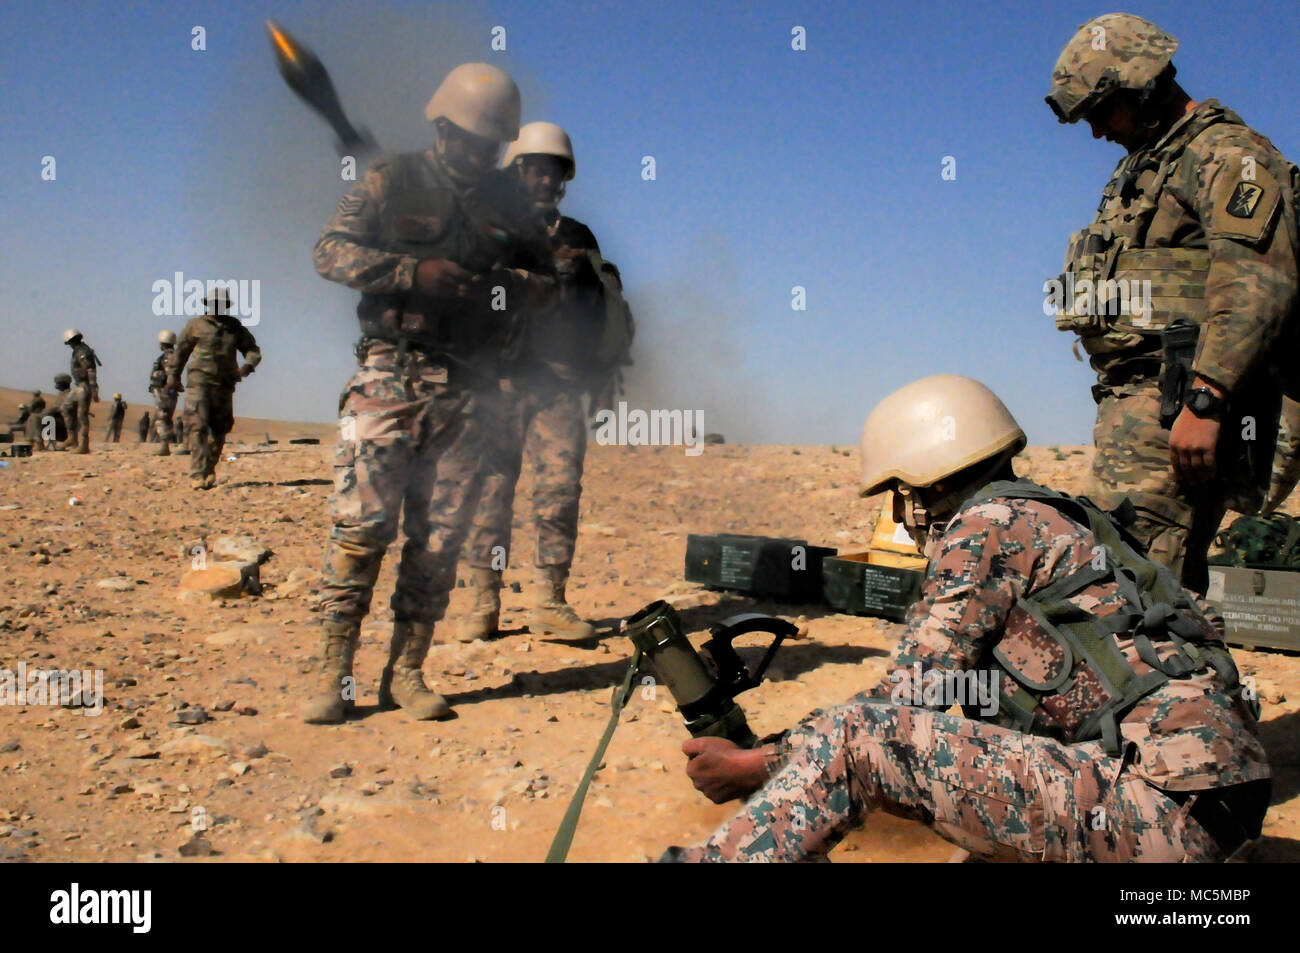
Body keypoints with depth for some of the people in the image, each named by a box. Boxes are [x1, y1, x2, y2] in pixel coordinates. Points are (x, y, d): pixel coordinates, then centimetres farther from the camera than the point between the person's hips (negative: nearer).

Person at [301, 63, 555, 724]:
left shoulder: (507, 202, 14)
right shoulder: (392, 182, 4)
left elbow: (547, 276, 18)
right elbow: (332, 252, -5)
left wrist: (510, 286, -5)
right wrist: (418, 273, -17)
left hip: (467, 390, 4)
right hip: (390, 379, -3)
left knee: (440, 536, 4)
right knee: (361, 525, -9)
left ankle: (406, 674, 14)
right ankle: (332, 675, 2)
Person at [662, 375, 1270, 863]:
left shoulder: (991, 525, -6)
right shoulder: (1044, 519, 21)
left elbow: (906, 699, -9)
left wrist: (753, 766, -2)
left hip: (1163, 805, -10)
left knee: (851, 740, -13)